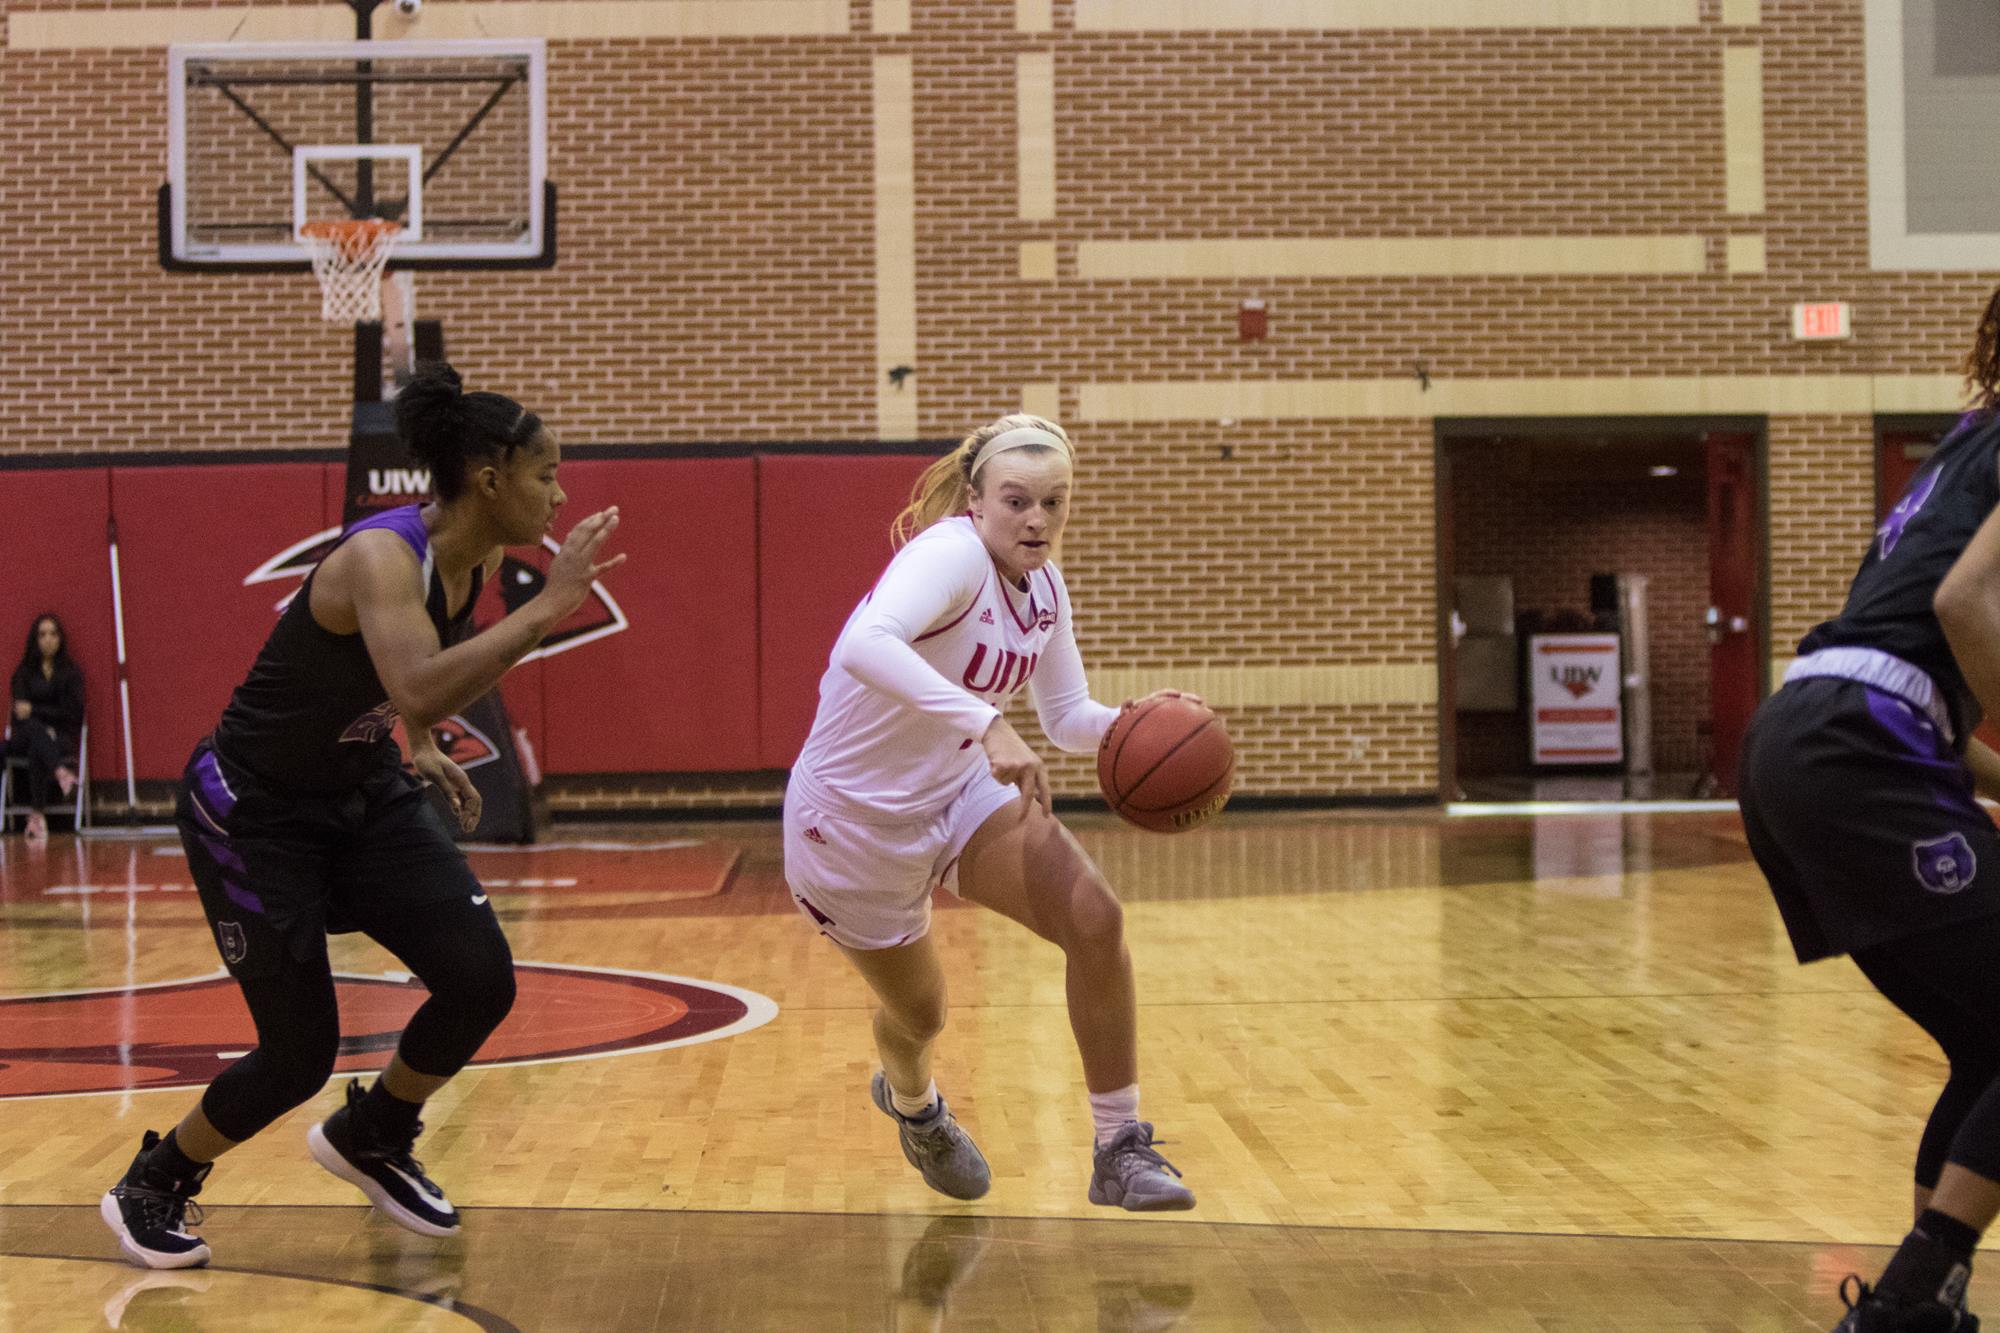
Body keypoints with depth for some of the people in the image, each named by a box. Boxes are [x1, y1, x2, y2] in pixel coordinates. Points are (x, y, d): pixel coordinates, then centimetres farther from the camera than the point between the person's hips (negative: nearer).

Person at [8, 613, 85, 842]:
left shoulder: (72, 673, 11)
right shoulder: (23, 673, 14)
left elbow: (73, 712, 0)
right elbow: (20, 710, 0)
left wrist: (34, 710, -7)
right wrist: (44, 729, -17)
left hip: (60, 739, -1)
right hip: (24, 736, 1)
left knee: (36, 751, -36)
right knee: (33, 727, -37)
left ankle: (37, 816, -45)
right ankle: (61, 772, -61)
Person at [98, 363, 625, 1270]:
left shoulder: (479, 558, -4)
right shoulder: (382, 555, -29)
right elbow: (420, 690, -48)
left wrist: (421, 750, 8)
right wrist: (546, 609, -42)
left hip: (363, 793, 8)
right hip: (253, 811, -8)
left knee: (481, 980, -7)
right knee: (300, 1054, -5)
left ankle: (369, 1138, 21)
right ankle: (148, 1189, 22)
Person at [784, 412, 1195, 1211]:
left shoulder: (1045, 589, -3)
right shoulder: (951, 554, -27)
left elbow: (1069, 718, 8)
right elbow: (864, 646, -47)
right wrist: (985, 725, -55)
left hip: (961, 794, 6)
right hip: (853, 818, -6)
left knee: (1094, 919, -17)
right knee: (918, 1014, 13)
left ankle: (1119, 1151, -6)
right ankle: (910, 1101, 52)